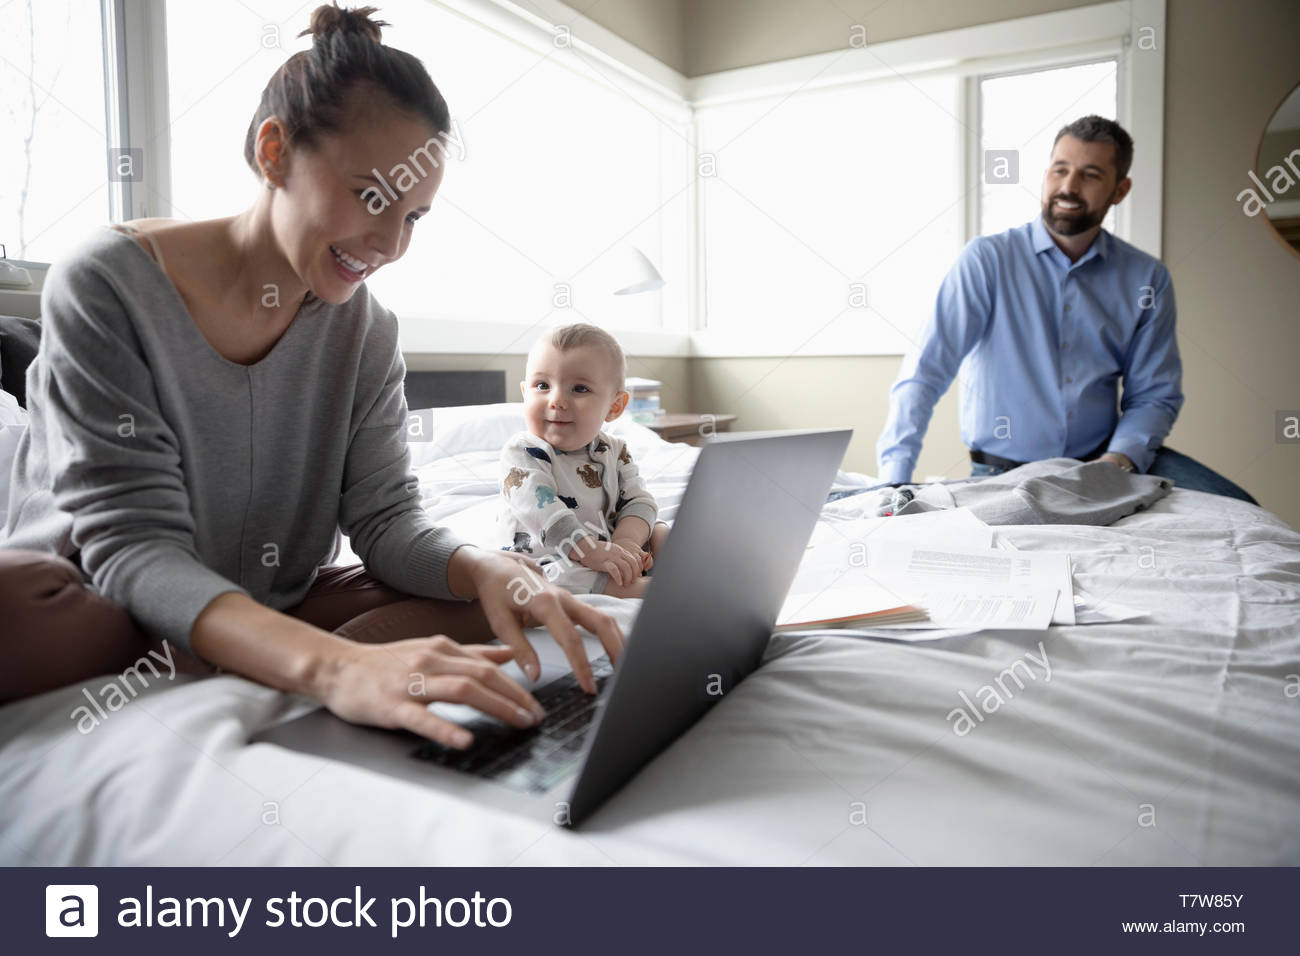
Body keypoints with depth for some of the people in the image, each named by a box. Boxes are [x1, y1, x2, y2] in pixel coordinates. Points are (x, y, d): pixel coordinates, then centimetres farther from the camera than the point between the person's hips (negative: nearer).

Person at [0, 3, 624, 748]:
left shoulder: (366, 329, -2)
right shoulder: (107, 288, -16)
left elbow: (386, 516, -7)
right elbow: (129, 544, -25)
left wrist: (488, 569, -31)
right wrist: (330, 666, -43)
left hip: (273, 613, 4)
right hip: (102, 614, -3)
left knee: (494, 593, -16)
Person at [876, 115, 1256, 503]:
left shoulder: (1147, 279, 5)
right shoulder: (987, 260, -7)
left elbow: (1154, 395, 7)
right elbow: (925, 372, -15)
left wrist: (1121, 459, -15)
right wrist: (895, 482, -26)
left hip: (1103, 461, 3)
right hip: (1004, 474, -3)